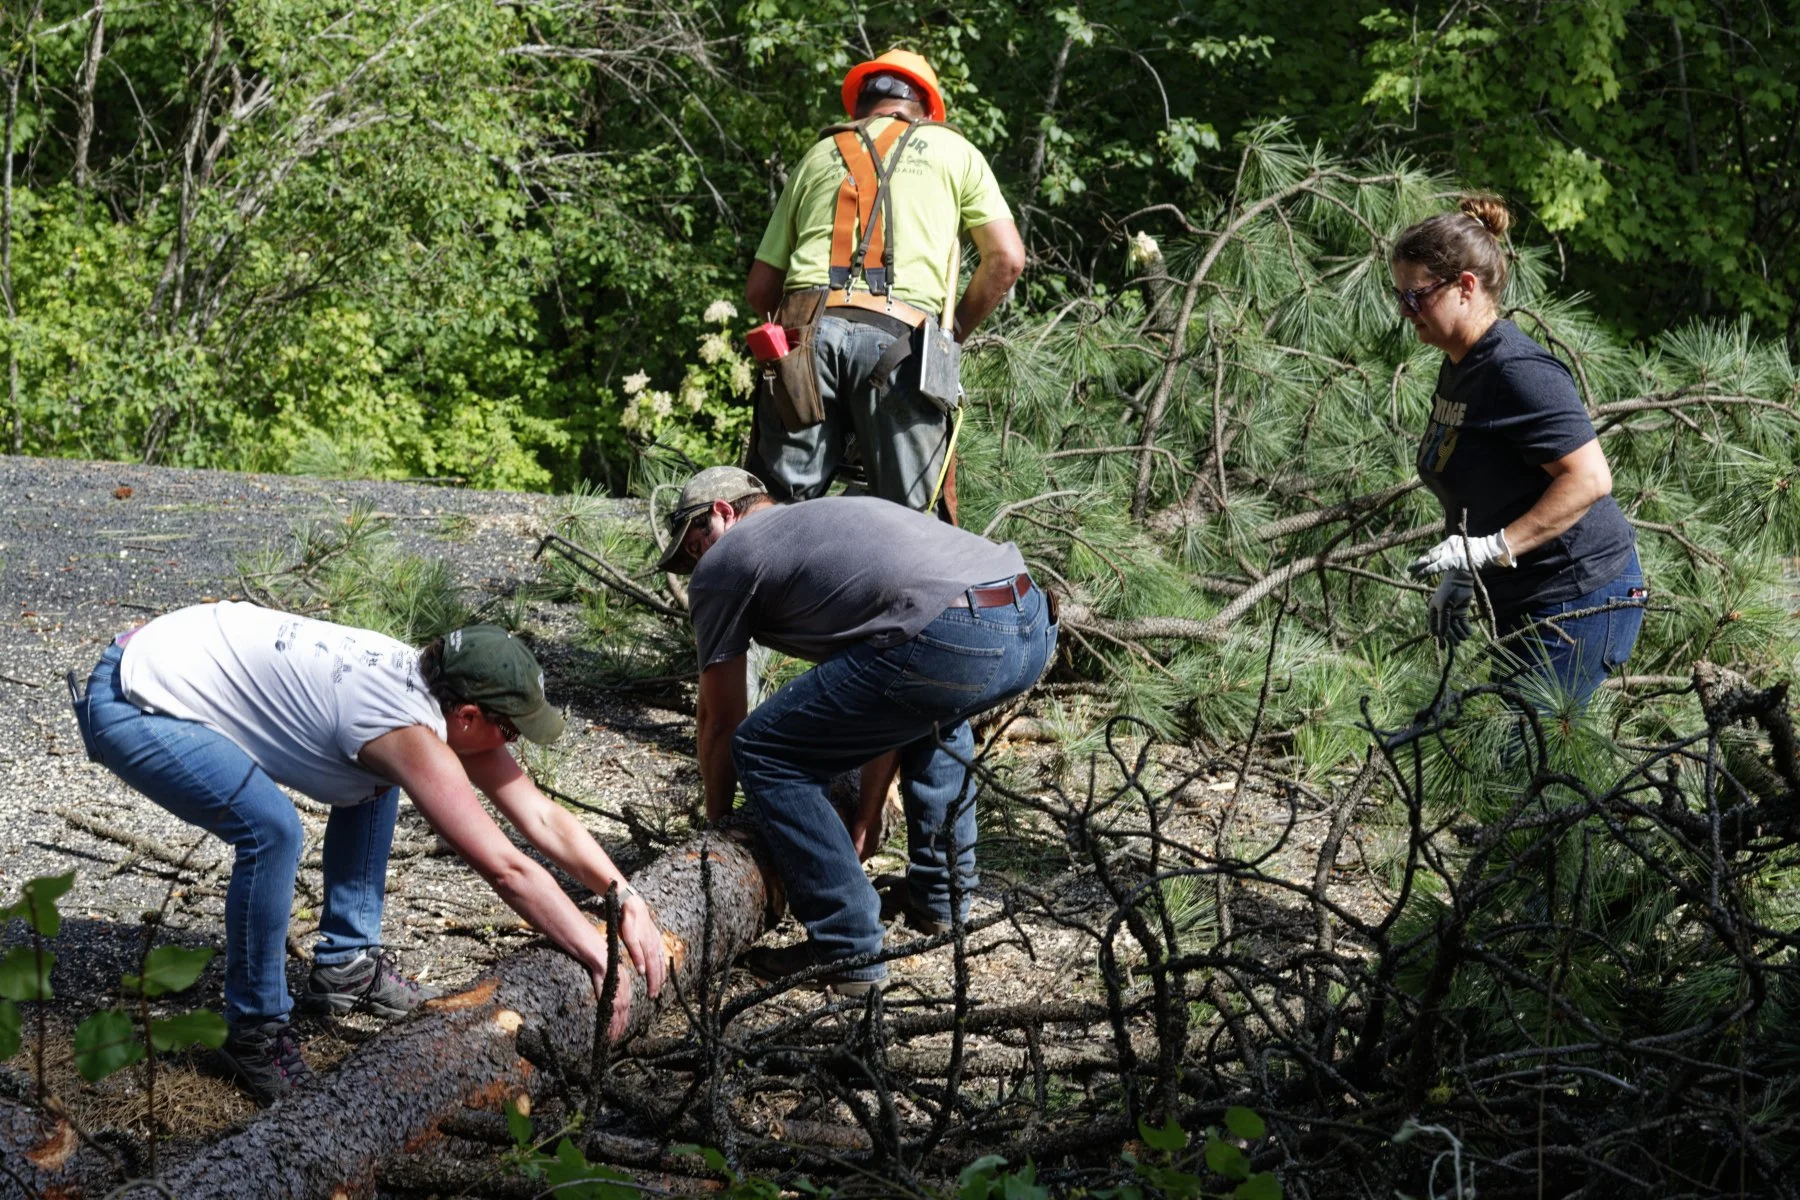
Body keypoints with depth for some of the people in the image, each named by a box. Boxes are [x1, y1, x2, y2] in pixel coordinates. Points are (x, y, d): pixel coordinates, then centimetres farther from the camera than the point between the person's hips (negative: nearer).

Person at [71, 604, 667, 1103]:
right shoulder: (411, 732, -27)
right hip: (129, 704, -10)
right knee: (273, 828, -29)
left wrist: (628, 899, -2)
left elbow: (542, 818, 3)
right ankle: (255, 1034, -9)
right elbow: (507, 869, -28)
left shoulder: (432, 684, -1)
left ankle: (345, 964, 19)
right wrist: (599, 958, -22)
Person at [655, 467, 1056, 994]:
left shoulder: (723, 560, 15)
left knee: (764, 753, 6)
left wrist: (716, 826, 36)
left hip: (953, 645, -8)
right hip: (1035, 629, 8)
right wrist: (866, 822, 42)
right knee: (931, 705, 41)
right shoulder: (835, 514, 37)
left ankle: (848, 949, 7)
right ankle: (941, 893, 38)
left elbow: (720, 722, 20)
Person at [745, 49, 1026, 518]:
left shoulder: (818, 156, 27)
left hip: (808, 326, 2)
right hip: (900, 336, -2)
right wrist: (953, 333, 21)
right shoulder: (952, 149, 22)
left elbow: (759, 289, 22)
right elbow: (1006, 259, 11)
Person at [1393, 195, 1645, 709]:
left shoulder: (1519, 371, -21)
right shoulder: (1459, 367, 10)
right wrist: (1457, 577, 14)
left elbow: (1589, 478, -27)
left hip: (1579, 598, -10)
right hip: (1519, 600, 10)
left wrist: (1492, 549, -27)